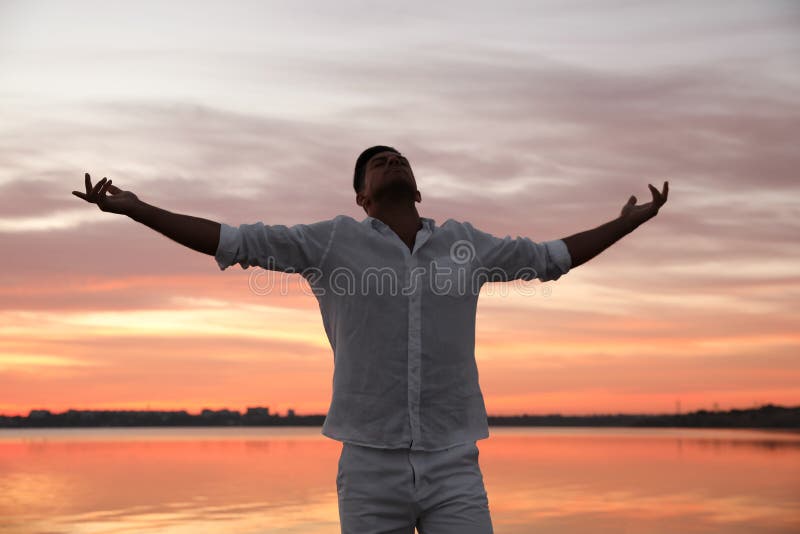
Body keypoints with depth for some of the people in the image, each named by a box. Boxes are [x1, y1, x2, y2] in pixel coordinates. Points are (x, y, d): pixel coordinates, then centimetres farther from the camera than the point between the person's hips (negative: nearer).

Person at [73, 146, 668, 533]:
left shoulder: (463, 242, 10)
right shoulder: (336, 239, 4)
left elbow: (552, 256, 24)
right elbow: (231, 241, 6)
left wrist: (628, 223, 29)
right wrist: (136, 208, 2)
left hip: (454, 471, 1)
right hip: (371, 470, -1)